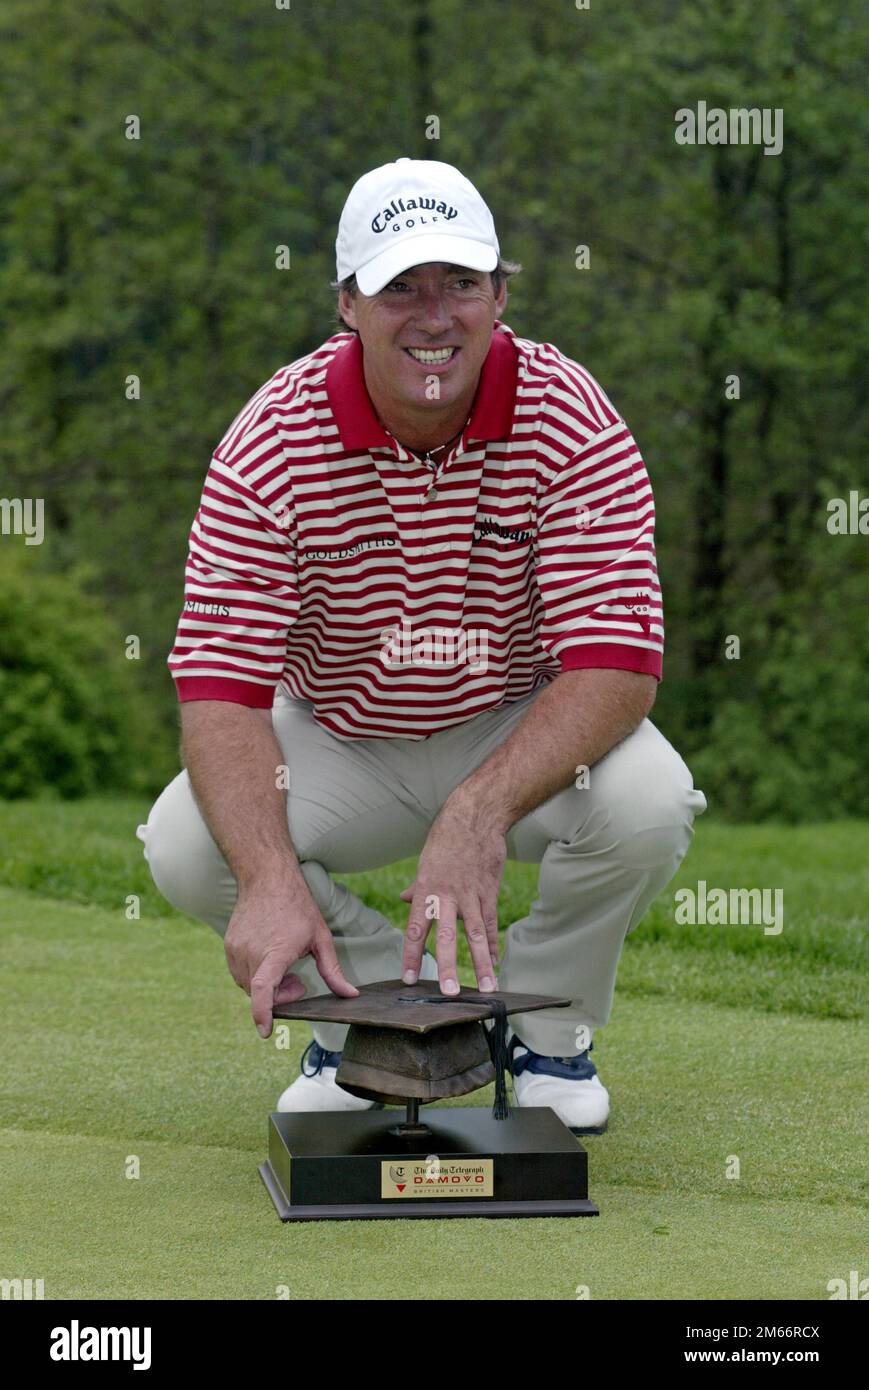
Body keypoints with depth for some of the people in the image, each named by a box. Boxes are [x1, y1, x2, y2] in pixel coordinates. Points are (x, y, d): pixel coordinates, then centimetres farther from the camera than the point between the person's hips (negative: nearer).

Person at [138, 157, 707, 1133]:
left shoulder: (570, 419, -21)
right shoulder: (273, 441, -20)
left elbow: (616, 665, -28)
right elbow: (221, 687, -26)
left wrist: (479, 812, -46)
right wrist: (272, 878, -44)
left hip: (527, 733, -1)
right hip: (337, 742, 1)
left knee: (647, 801, -32)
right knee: (185, 844, -26)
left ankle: (548, 1025, 1)